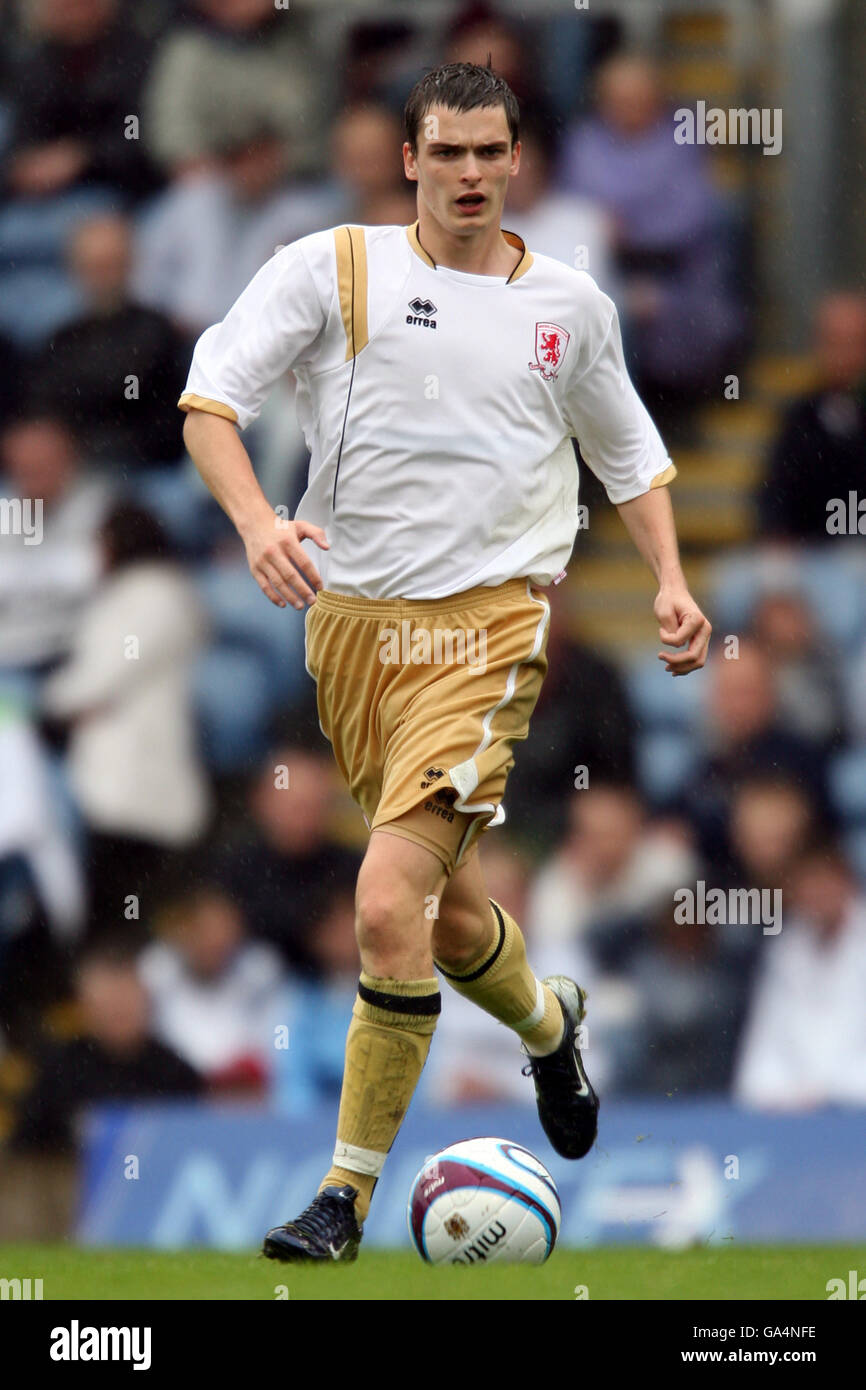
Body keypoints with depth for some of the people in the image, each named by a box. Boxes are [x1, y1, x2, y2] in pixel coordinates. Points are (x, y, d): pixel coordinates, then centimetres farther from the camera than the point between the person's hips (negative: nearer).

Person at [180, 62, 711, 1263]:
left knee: (389, 905, -18)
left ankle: (349, 1194, -8)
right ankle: (545, 1021, 50)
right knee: (444, 908, 14)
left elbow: (629, 452, 23)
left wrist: (670, 577, 9)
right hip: (351, 618, 2)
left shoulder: (570, 304, 8)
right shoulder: (333, 270, 1)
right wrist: (258, 521, -23)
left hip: (487, 623, -2)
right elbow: (211, 396, -6)